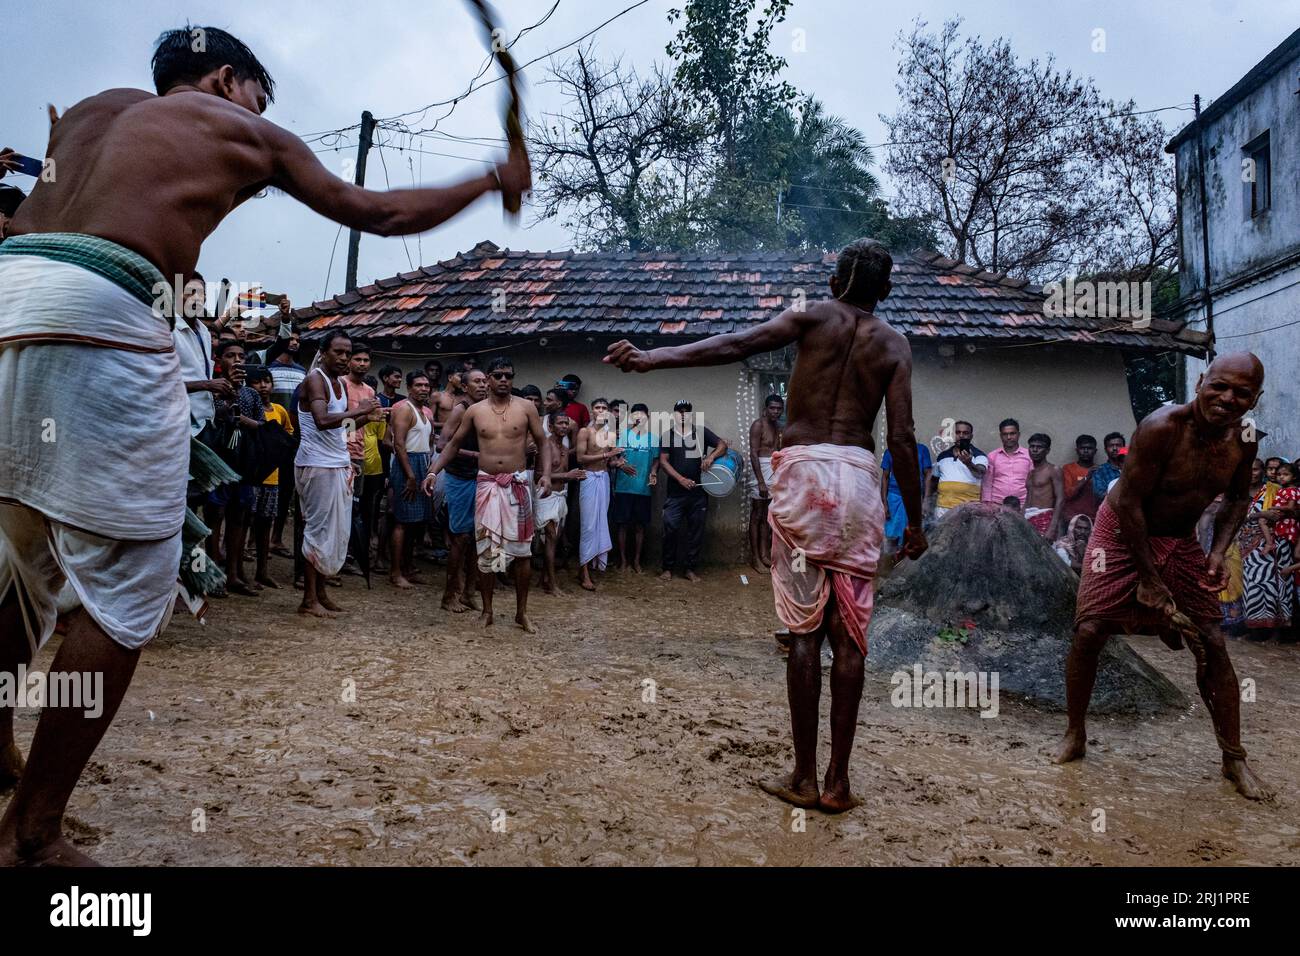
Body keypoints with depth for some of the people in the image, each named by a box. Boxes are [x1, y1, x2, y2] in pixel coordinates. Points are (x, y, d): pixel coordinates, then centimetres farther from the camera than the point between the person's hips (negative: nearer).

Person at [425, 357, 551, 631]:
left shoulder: (525, 407, 1)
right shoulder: (474, 411, 5)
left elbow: (542, 442, 3)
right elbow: (454, 443, 12)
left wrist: (546, 473, -12)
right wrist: (433, 471, 2)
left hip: (517, 485, -1)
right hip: (487, 485, 1)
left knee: (522, 549, 2)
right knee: (486, 549, 3)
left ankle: (522, 611, 14)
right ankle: (487, 611, 15)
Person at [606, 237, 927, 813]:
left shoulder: (811, 318, 9)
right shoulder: (893, 345, 12)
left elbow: (733, 346, -8)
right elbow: (902, 438, 3)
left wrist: (654, 358, -14)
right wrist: (914, 521, 8)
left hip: (802, 469, -1)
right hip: (859, 475, 1)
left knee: (804, 626, 2)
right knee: (849, 632, 4)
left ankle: (804, 776, 5)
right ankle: (838, 782, 9)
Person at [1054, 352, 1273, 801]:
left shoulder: (1243, 443, -8)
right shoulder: (1162, 427, -26)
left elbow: (1237, 500, 11)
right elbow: (1129, 502, -24)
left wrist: (1218, 552, -7)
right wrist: (1149, 578, -19)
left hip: (1181, 542, 5)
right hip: (1123, 533, -5)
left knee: (1213, 643, 0)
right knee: (1089, 630, -12)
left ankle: (1234, 759, 14)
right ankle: (1075, 735, 9)